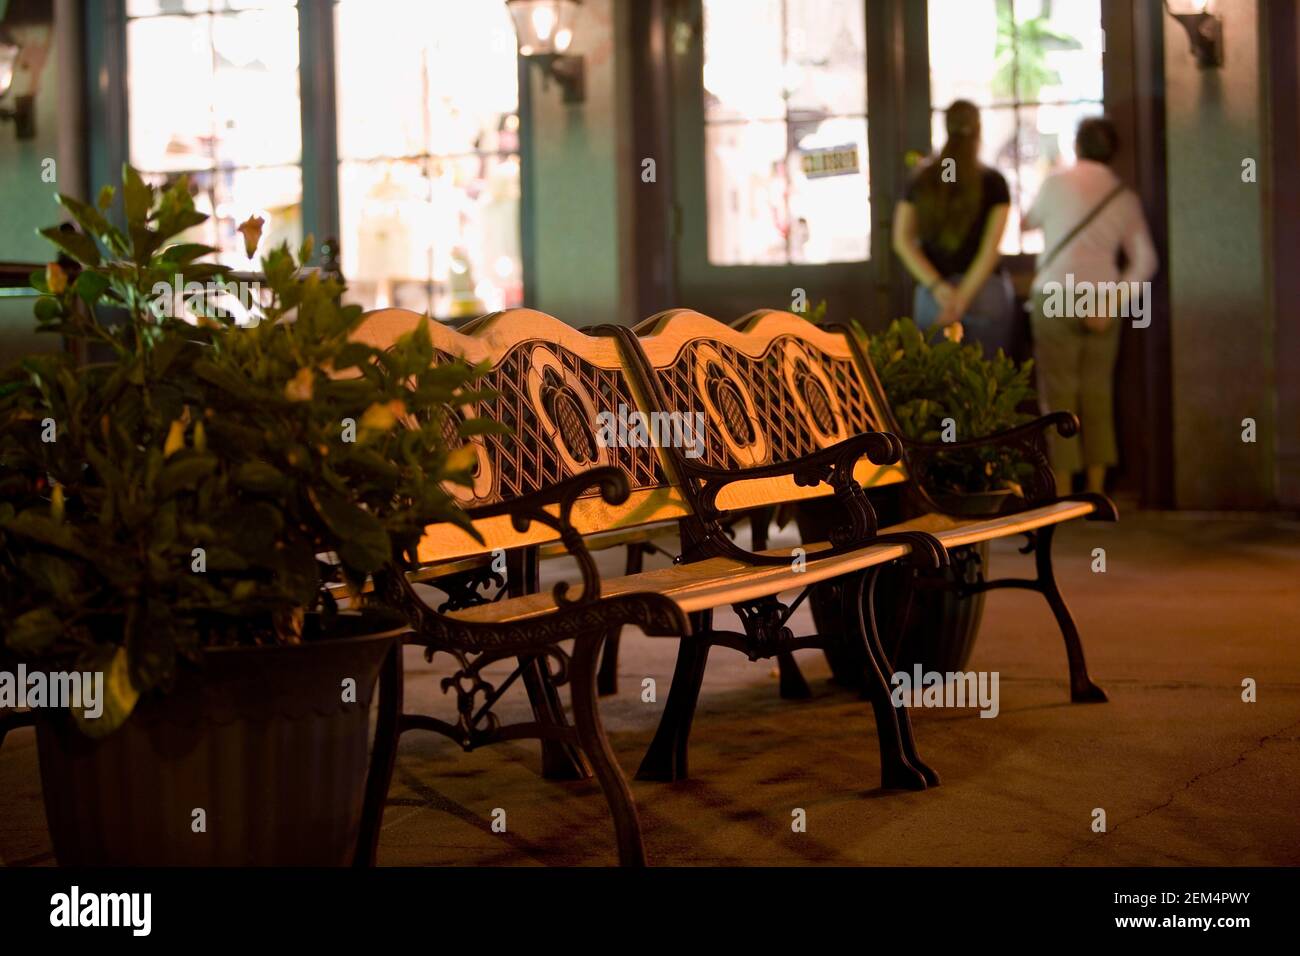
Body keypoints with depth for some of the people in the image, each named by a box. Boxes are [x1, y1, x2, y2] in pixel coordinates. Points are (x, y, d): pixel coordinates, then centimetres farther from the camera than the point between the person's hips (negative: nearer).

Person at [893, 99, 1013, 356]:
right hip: (985, 291, -2)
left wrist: (937, 286, -8)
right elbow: (991, 248, -10)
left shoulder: (922, 180, 5)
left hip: (933, 293, 3)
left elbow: (902, 241, -1)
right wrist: (964, 296, -12)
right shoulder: (992, 181, -3)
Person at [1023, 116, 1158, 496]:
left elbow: (1031, 221, 16)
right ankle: (1096, 489, 9)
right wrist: (1115, 303, 0)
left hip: (1056, 297, -4)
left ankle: (1062, 490, -2)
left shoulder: (1058, 183, -2)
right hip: (1103, 302, 4)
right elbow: (1145, 260, 3)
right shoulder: (1125, 197, 9)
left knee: (1059, 394, 0)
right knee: (1098, 395, 9)